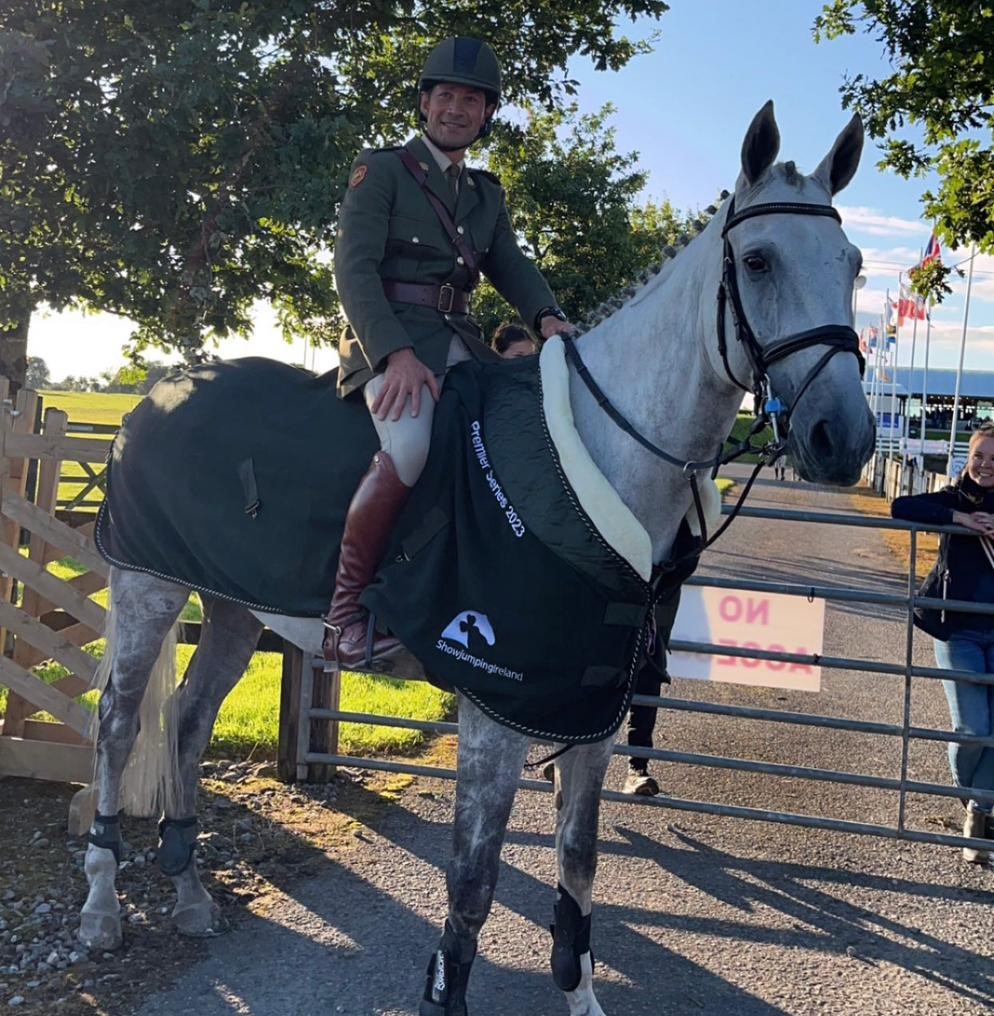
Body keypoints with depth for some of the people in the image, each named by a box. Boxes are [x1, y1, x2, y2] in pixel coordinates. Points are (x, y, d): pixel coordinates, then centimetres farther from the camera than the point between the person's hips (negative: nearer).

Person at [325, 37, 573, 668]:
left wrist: (547, 318, -14)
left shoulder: (487, 194, 24)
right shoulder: (382, 170, 5)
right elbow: (354, 267, -8)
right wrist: (396, 354, -25)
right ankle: (345, 612, -23)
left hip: (458, 342, 7)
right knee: (411, 444, -35)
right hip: (386, 338, -7)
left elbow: (512, 267, 11)